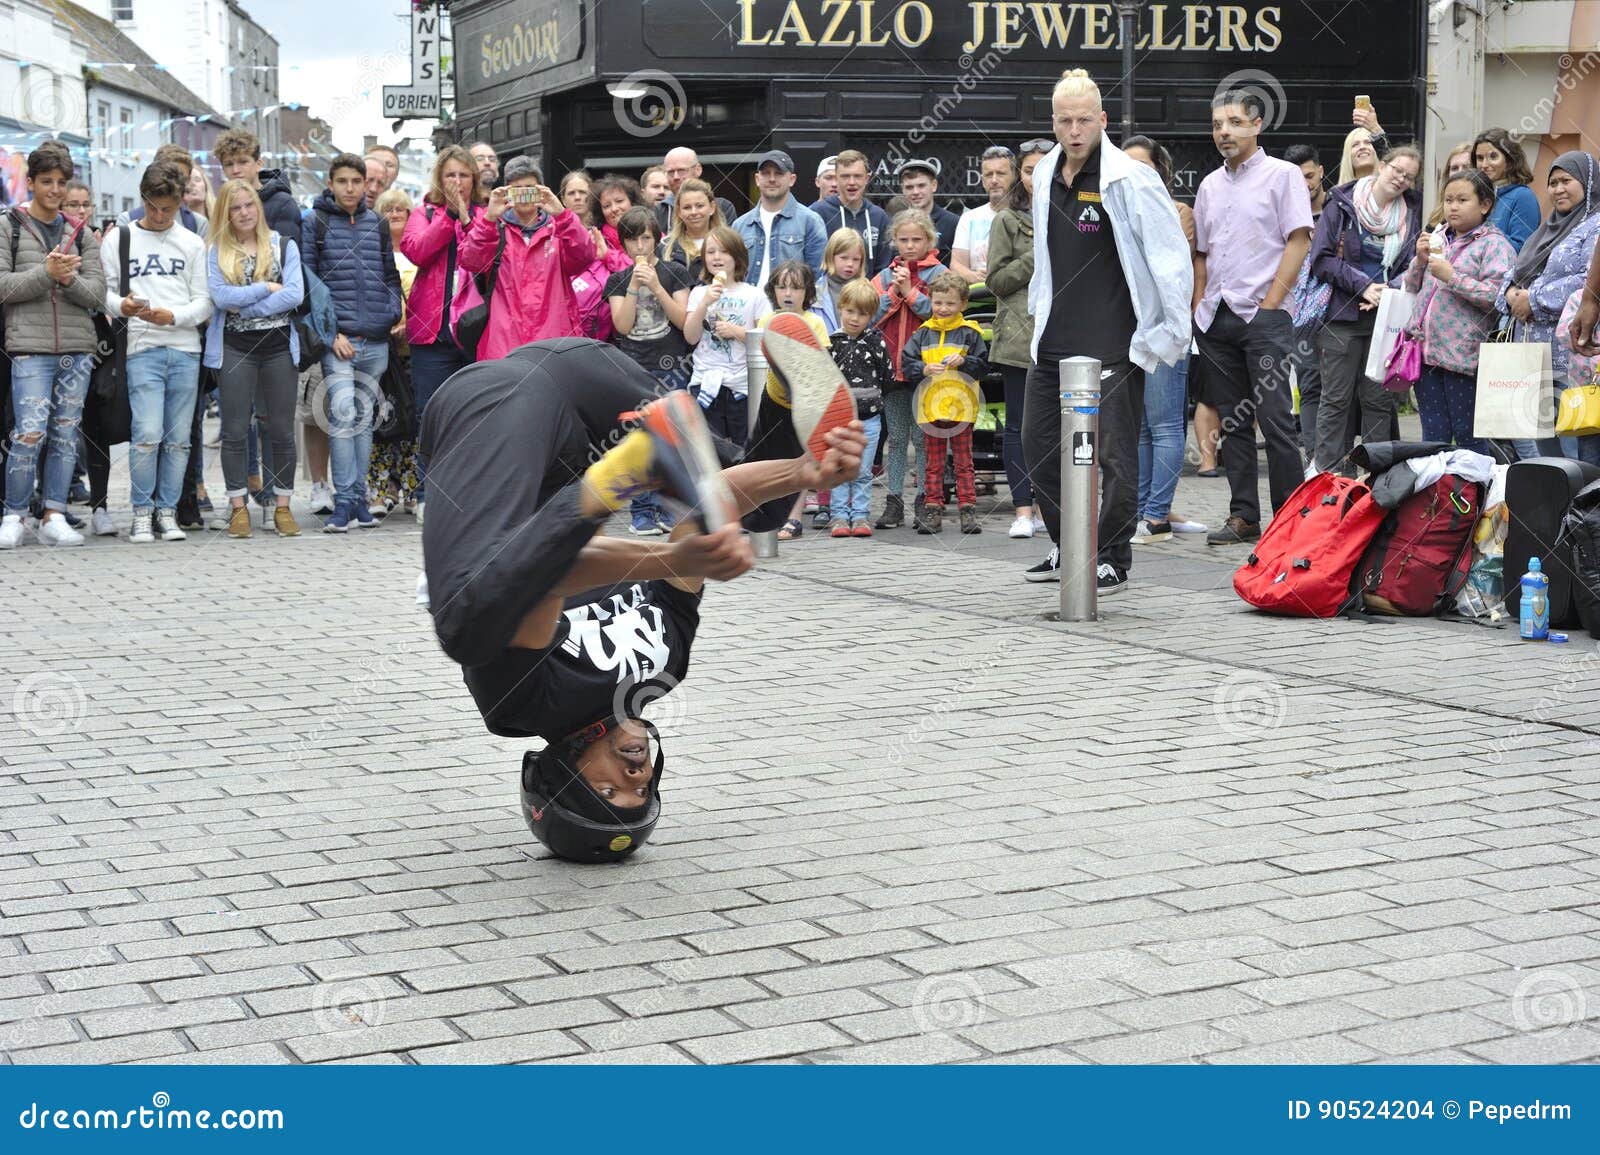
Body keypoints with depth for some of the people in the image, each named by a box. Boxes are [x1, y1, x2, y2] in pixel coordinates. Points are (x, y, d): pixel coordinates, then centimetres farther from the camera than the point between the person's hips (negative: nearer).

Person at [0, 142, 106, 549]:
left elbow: (97, 293, 6)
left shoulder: (82, 233, 14)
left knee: (66, 435, 4)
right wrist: (47, 273, -17)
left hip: (78, 348, 4)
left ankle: (54, 518, 10)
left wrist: (70, 279, -13)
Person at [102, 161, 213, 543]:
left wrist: (172, 316, -10)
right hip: (142, 349, -2)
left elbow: (204, 302, 8)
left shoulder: (192, 244, 13)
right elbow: (104, 292, 5)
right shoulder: (118, 238, 9)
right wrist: (121, 306, -17)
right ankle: (142, 512, 0)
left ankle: (167, 512, 11)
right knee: (147, 434, -13)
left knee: (178, 439, 2)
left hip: (185, 349, 2)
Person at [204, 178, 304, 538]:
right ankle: (238, 507, 8)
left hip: (279, 346, 1)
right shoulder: (215, 251, 5)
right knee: (235, 430, 1)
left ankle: (283, 507, 10)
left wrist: (244, 307, -11)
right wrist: (267, 287, -9)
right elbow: (220, 295, -9)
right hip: (234, 349, 0)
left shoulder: (284, 246, 7)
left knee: (282, 430, 2)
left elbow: (294, 295, -6)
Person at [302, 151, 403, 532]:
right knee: (343, 411, -16)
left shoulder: (378, 224, 13)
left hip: (375, 339, 4)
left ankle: (358, 496, 17)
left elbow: (391, 275, 19)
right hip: (337, 339, -4)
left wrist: (393, 314, 1)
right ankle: (344, 500, -13)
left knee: (364, 415, 9)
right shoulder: (316, 223, 1)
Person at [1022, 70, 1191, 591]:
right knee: (1038, 445, 10)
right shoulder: (1045, 175, 10)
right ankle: (1066, 548, 25)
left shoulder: (1130, 179, -11)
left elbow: (1172, 256, -11)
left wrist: (1172, 331, -12)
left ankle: (1112, 559, 6)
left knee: (1113, 454, -4)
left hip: (1114, 344, -7)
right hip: (1053, 341, 7)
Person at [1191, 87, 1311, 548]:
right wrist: (1199, 309, 9)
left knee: (1274, 419, -9)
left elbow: (1298, 241, -7)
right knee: (1232, 422, 7)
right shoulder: (1210, 185, 17)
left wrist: (1270, 303, -12)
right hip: (1215, 319, 6)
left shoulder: (1282, 175, 0)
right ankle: (1243, 517, 12)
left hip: (1262, 316, -6)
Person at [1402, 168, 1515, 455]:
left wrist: (1452, 277, -17)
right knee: (1433, 435, 12)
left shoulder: (1494, 245, -5)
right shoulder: (1437, 240, 16)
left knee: (1468, 436, -1)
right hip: (1427, 350, 6)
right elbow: (1411, 288, 20)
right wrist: (1420, 260, 2)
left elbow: (1496, 296, -16)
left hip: (1463, 354, -6)